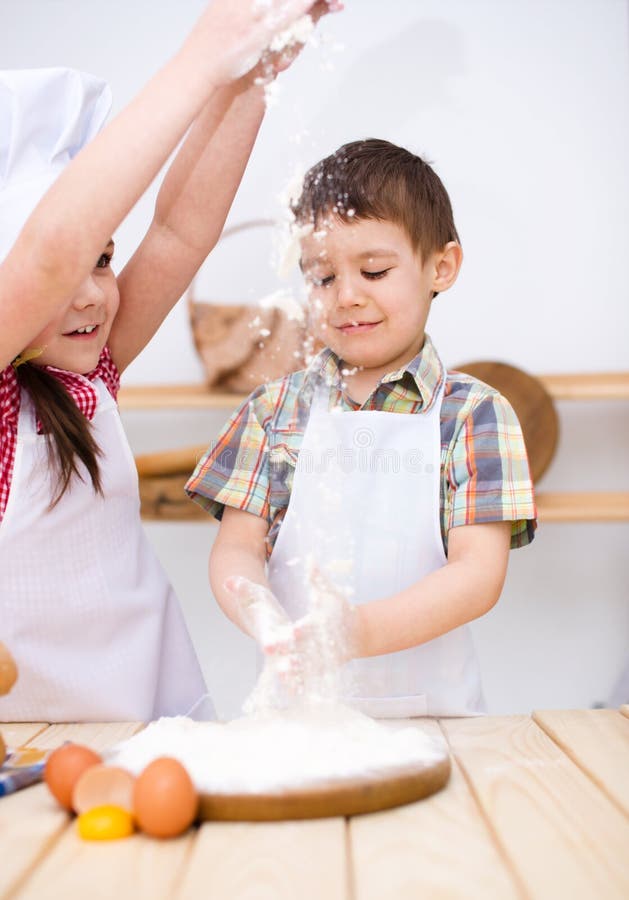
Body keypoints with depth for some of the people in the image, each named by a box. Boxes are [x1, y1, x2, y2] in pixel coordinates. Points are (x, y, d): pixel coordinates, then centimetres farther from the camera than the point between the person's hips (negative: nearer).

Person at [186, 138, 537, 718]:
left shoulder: (474, 413, 2)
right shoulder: (274, 410, 9)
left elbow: (480, 572, -7)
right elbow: (236, 547, 4)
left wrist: (363, 630, -24)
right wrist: (267, 622, -19)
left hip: (429, 707, -1)